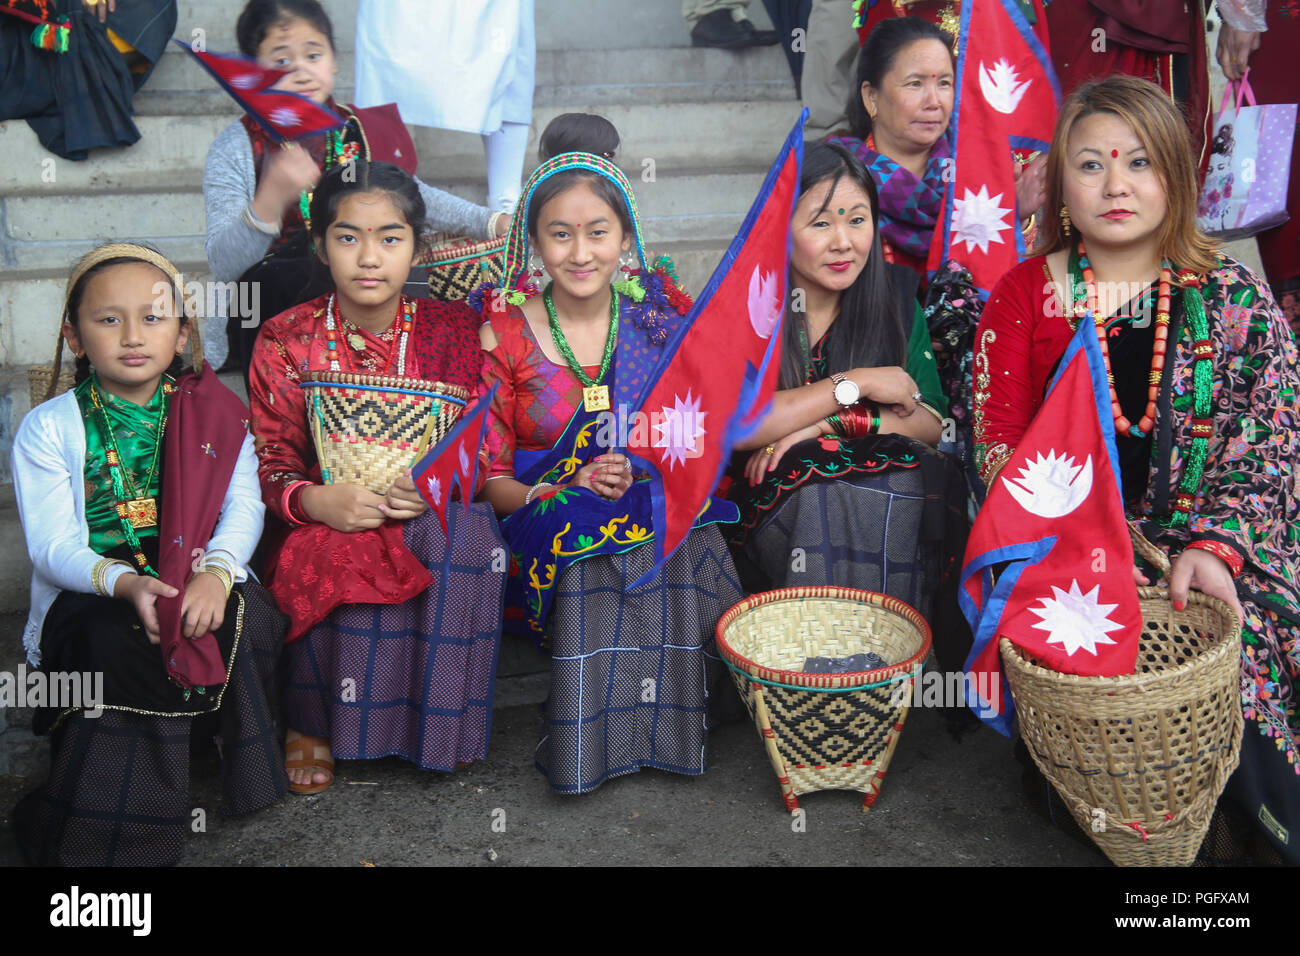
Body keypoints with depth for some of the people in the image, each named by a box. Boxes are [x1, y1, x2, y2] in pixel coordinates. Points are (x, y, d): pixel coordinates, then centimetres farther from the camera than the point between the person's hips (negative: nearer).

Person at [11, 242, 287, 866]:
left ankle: (240, 764, -4)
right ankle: (101, 835, -18)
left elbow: (242, 505, -6)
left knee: (247, 616, -28)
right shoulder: (49, 428, -2)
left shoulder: (214, 415, 5)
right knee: (122, 639, -32)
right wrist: (124, 583, -30)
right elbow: (52, 544, -10)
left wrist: (217, 569, -28)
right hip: (88, 598, -2)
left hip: (198, 586, 2)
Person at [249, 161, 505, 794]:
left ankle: (437, 725, -15)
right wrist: (314, 501, -23)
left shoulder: (455, 329, 3)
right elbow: (268, 462, 0)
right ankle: (312, 721, -10)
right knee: (346, 561, -35)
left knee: (466, 539, -33)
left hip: (438, 517, 1)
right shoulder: (286, 339, 2)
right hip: (324, 523, -1)